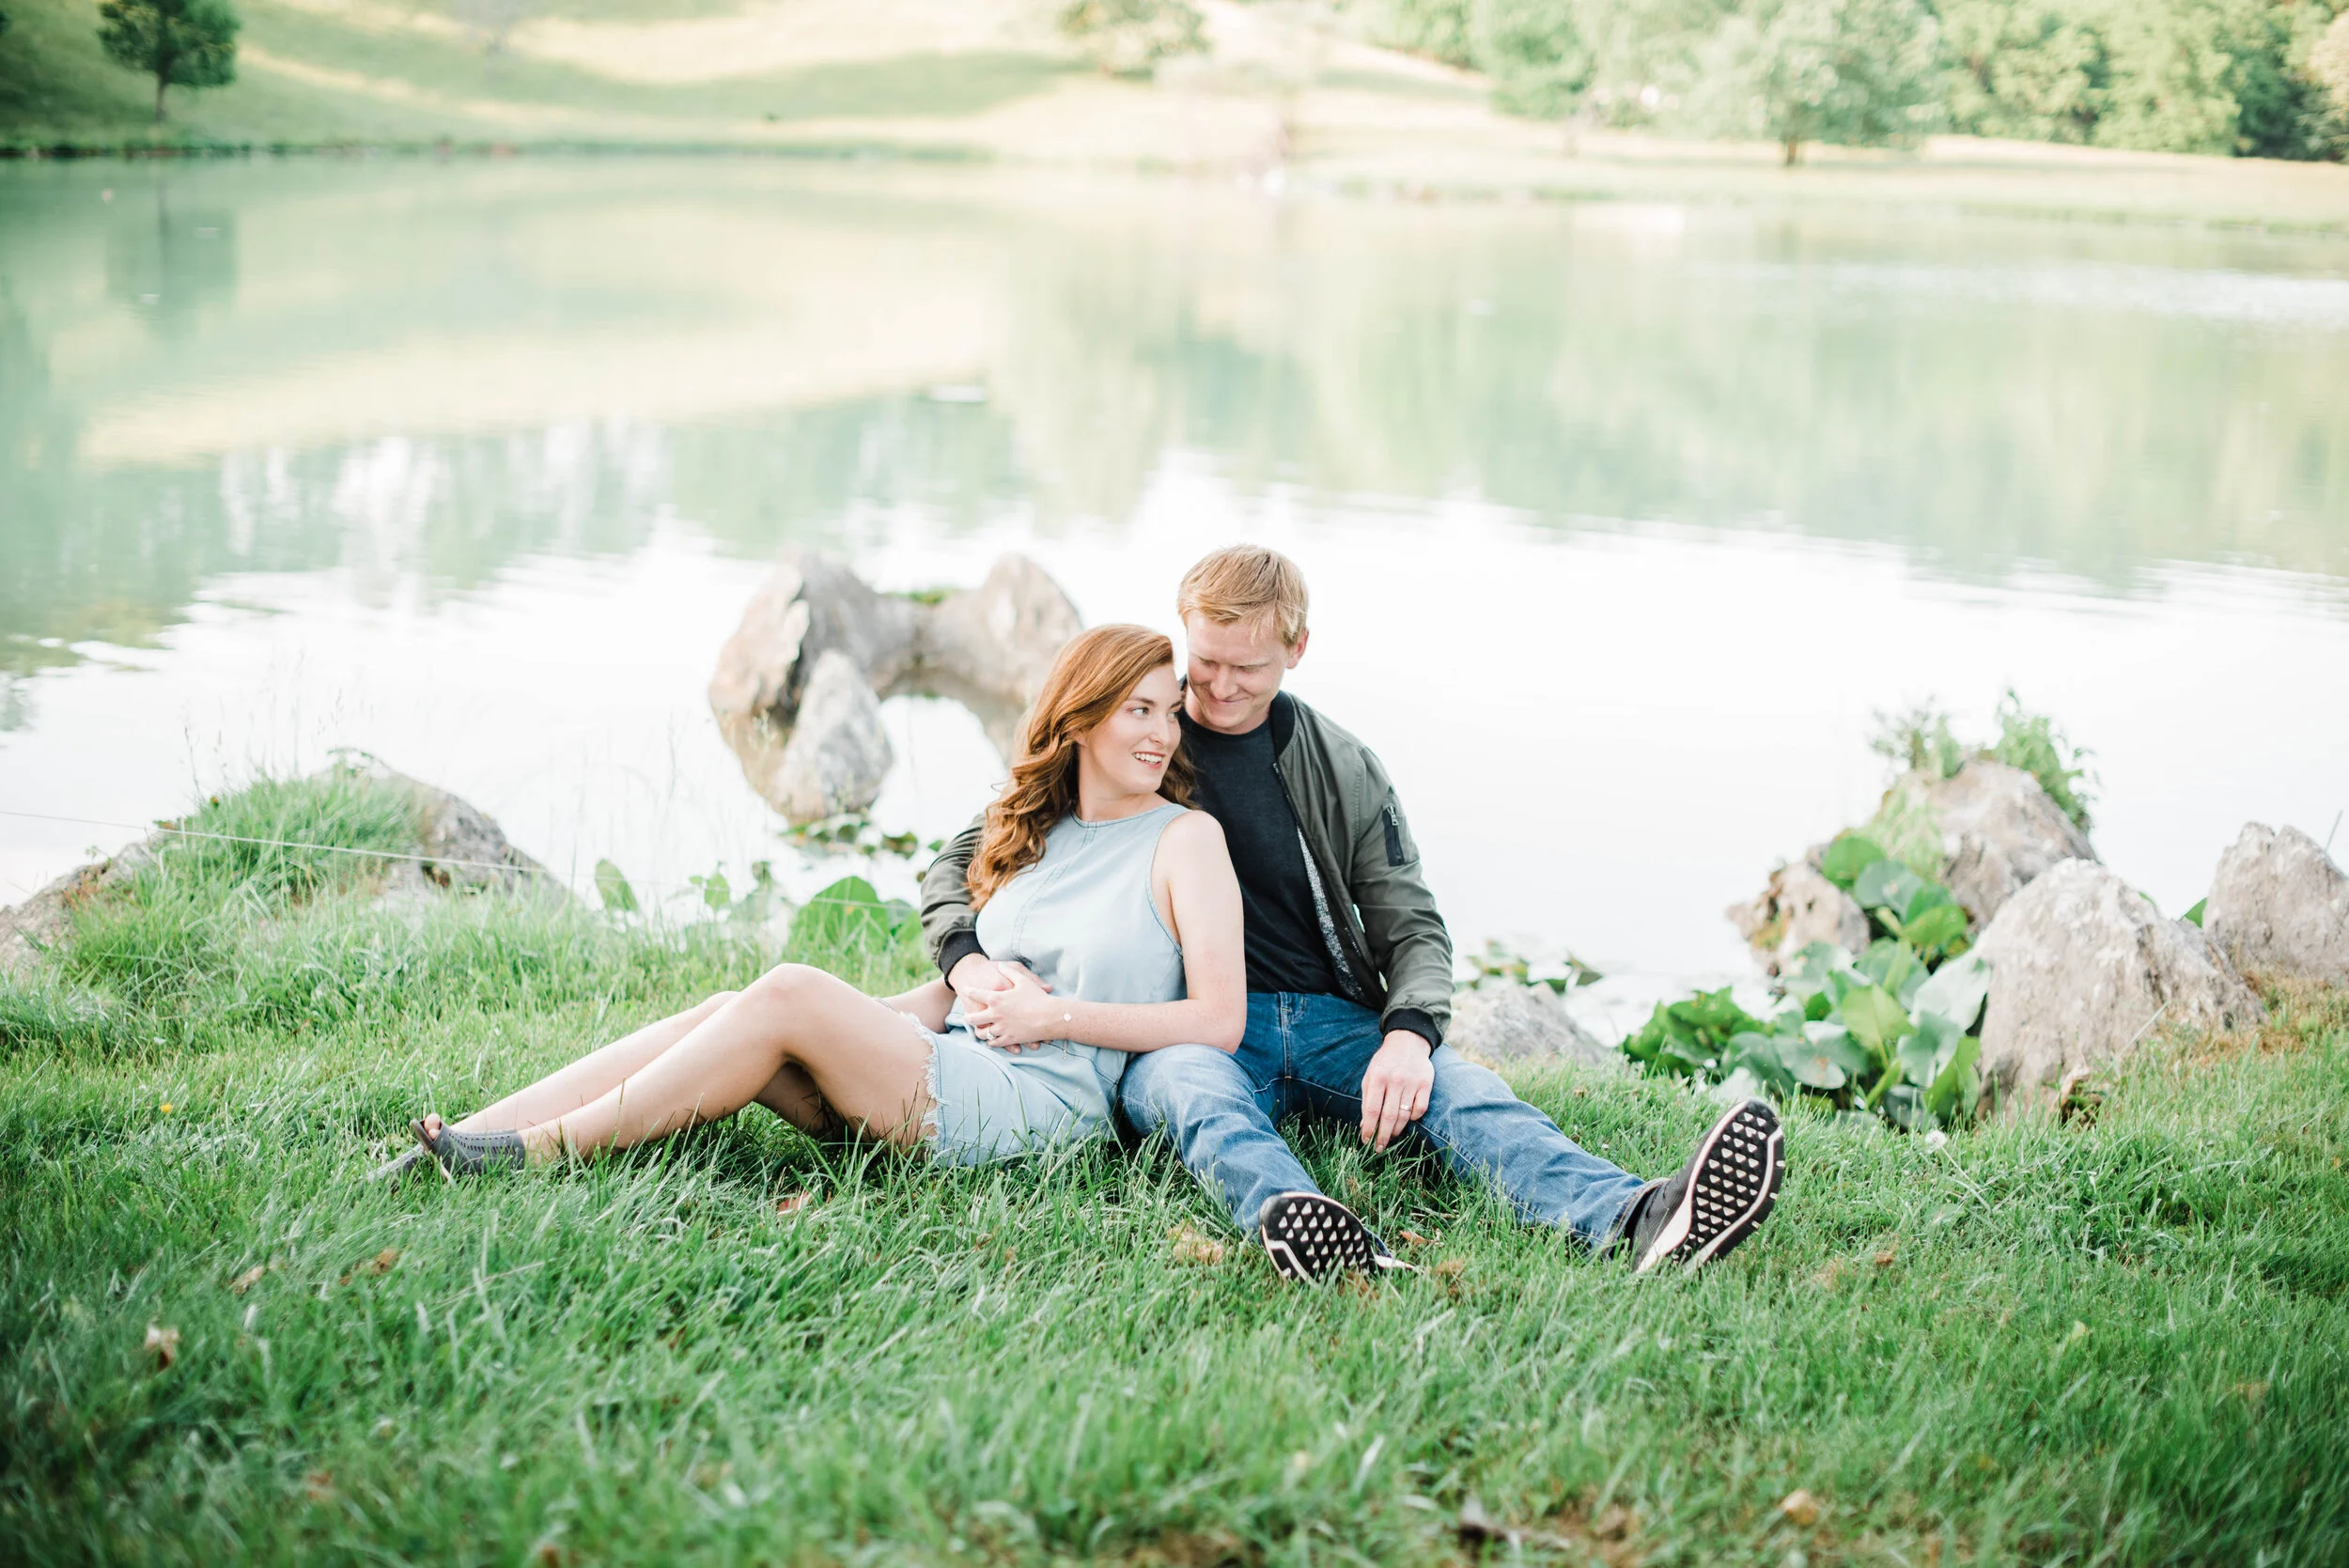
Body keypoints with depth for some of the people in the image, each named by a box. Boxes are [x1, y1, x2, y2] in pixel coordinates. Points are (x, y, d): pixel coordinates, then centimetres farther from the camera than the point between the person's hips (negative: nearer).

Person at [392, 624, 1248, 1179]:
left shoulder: (1186, 840, 2)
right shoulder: (1031, 832, 20)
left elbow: (1220, 1021, -6)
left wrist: (1054, 1014, -8)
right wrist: (985, 985, -2)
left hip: (1042, 1102, -6)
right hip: (941, 1075, 6)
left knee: (787, 994, -23)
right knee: (730, 1011, -16)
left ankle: (547, 1151, -21)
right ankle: (452, 1150, -23)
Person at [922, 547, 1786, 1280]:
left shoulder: (1344, 771, 14)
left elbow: (1412, 927, 11)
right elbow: (962, 860, 12)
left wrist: (1409, 1034, -12)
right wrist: (968, 961, -12)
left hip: (1331, 1021, 2)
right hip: (1186, 1029, -2)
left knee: (1455, 1089, -29)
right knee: (1200, 1095, -39)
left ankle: (1634, 1220, -55)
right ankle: (1290, 1220, -72)